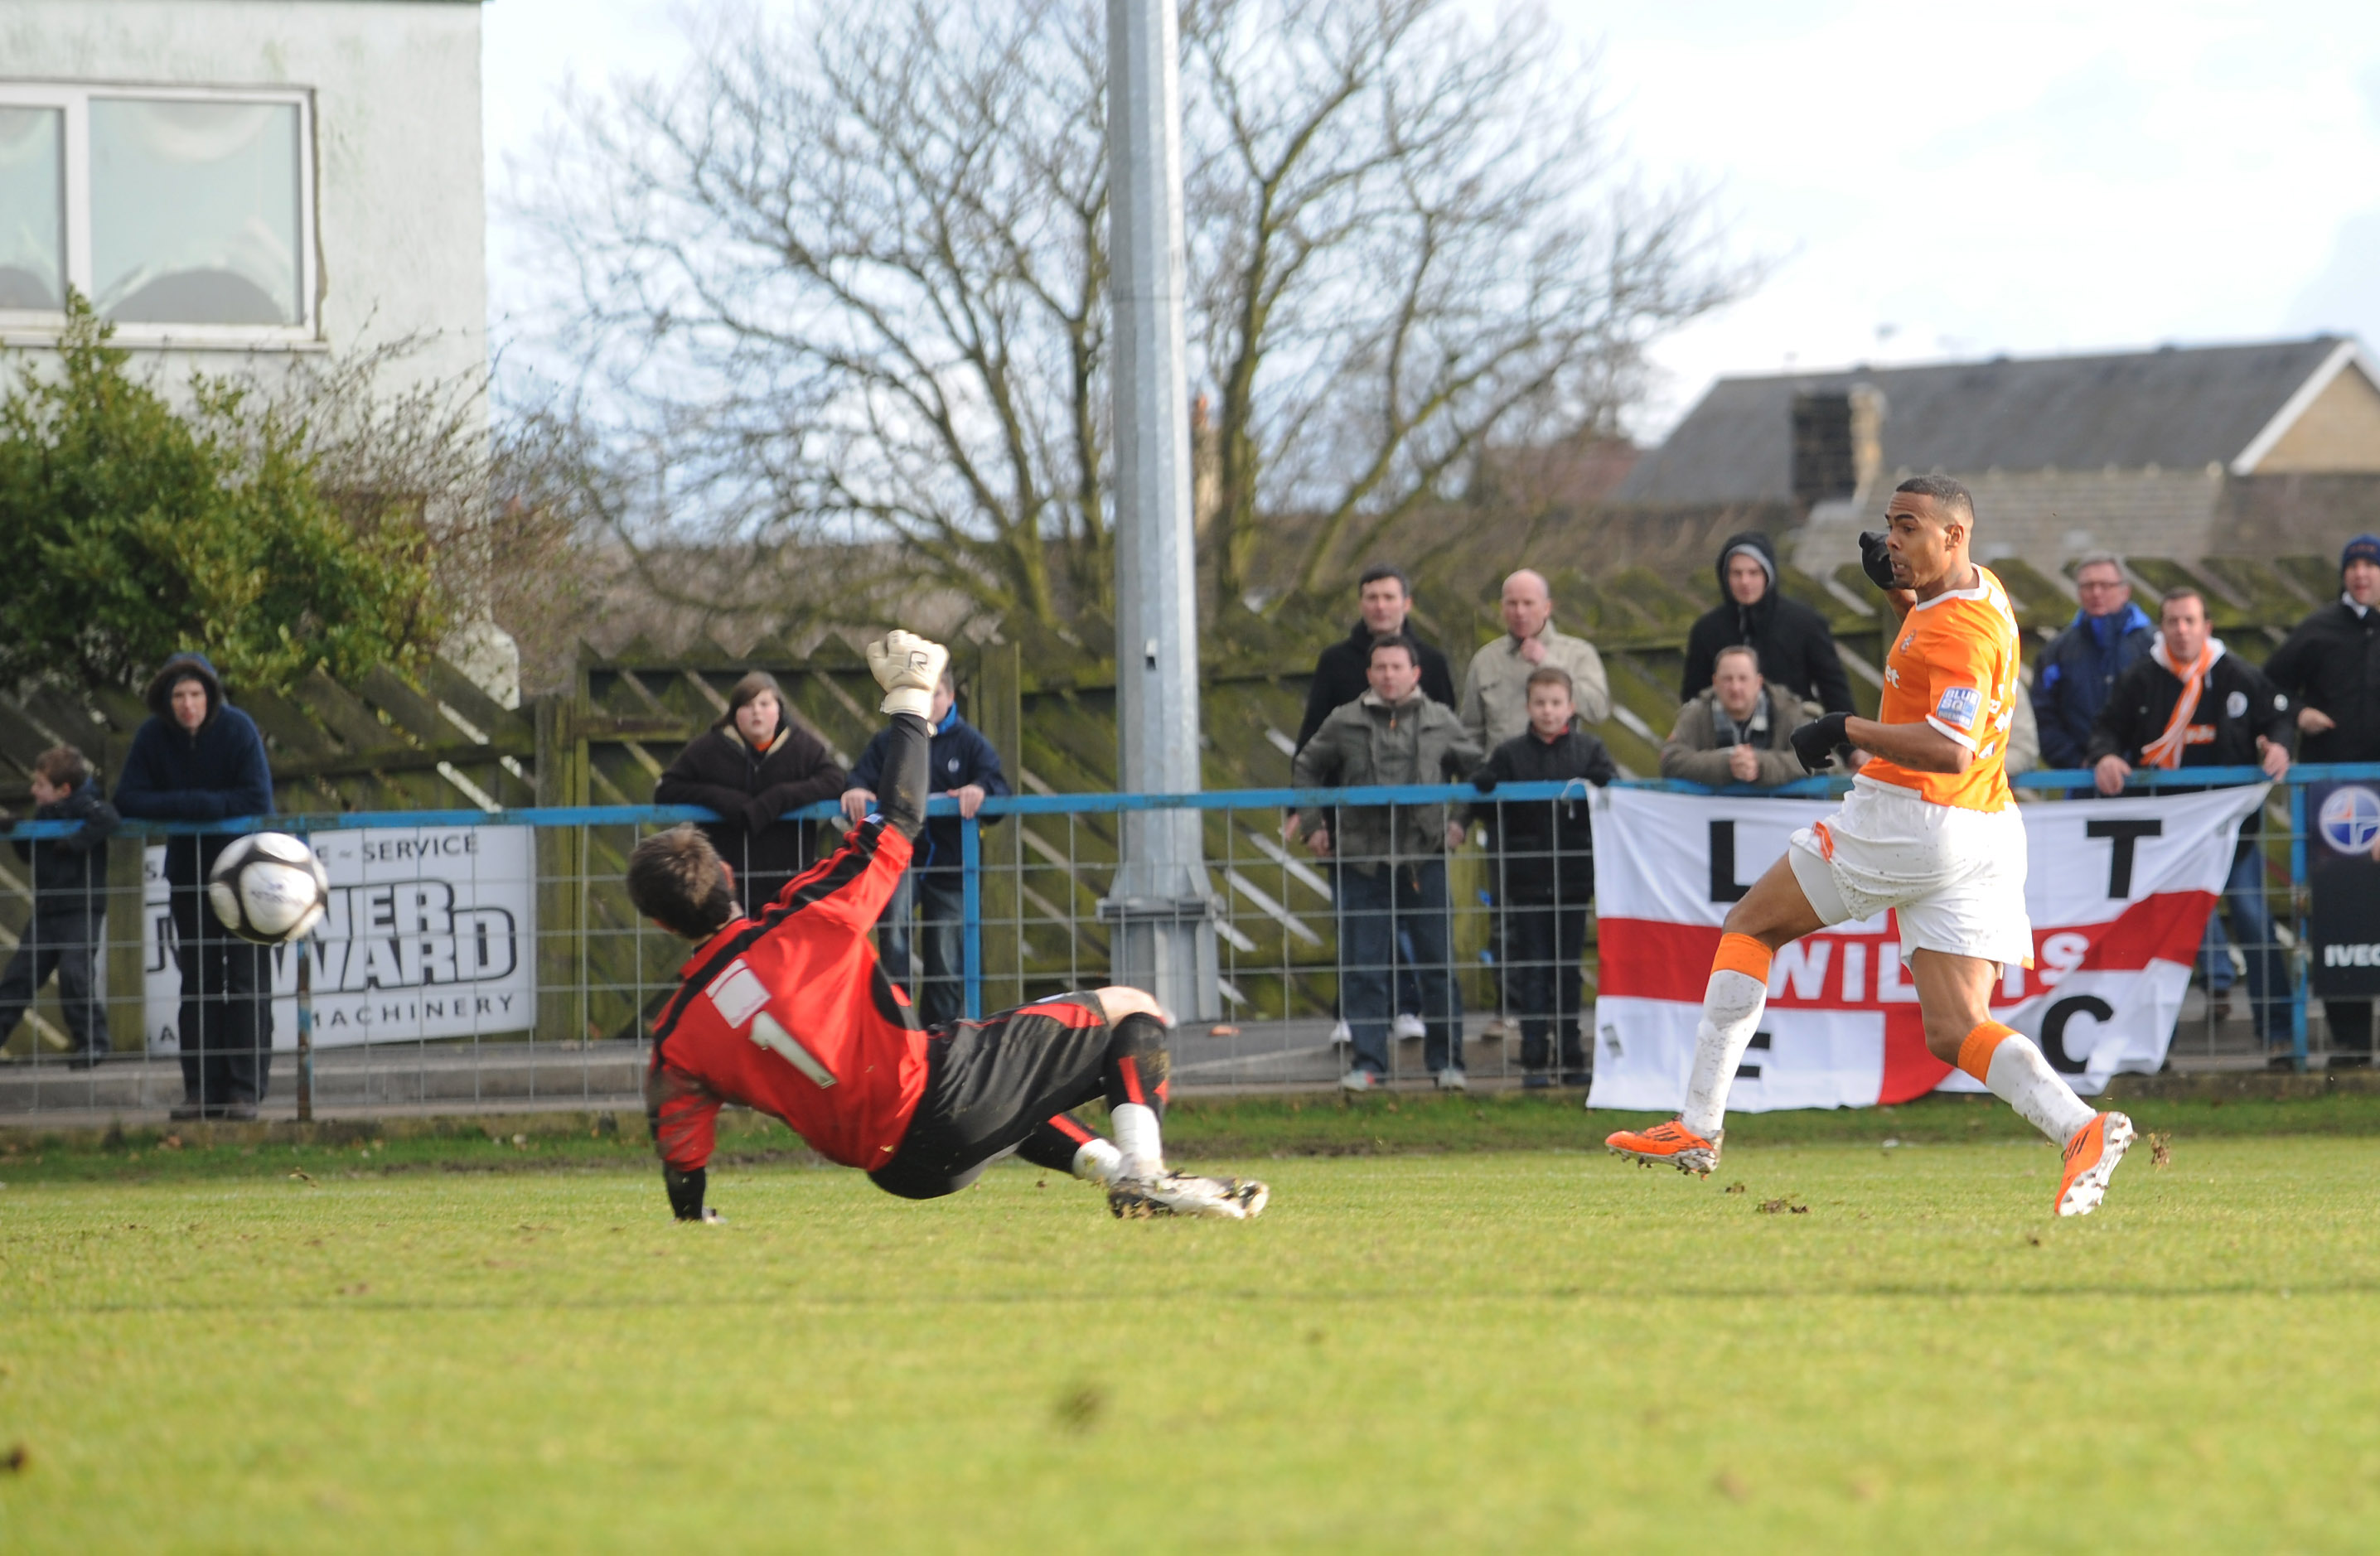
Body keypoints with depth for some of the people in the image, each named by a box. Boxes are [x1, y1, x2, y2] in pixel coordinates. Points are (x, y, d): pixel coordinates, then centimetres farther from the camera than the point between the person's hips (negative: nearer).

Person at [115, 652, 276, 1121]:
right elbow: (128, 800, -9)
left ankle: (245, 1090, -8)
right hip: (189, 868, 4)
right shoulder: (153, 736, -7)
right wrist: (189, 806, -21)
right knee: (198, 981, 3)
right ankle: (202, 1090, 5)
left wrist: (185, 804, -21)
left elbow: (257, 800, -21)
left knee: (246, 977, -8)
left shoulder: (238, 730, -16)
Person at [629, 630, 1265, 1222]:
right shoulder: (804, 924, -10)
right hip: (935, 1094, -6)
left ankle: (1108, 1163, 18)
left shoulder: (675, 1039, -2)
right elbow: (899, 820, -2)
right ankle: (1141, 1173, -10)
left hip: (893, 1166, 6)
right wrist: (909, 697, 9)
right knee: (1131, 1012, 9)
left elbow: (680, 1160, 2)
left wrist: (695, 1221, 23)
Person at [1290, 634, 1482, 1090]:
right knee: (1362, 968, -1)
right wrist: (1312, 823, 9)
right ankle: (1368, 1061, 5)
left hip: (1425, 861, 0)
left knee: (1437, 964, 2)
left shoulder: (1440, 723, 6)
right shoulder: (1344, 724, 5)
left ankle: (1446, 1061, 9)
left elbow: (1478, 771, 18)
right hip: (1363, 861, 0)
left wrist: (1461, 822, 9)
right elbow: (1306, 769, 17)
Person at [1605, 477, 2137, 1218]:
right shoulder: (1982, 589, 12)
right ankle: (2083, 1128, -23)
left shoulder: (1960, 627, -17)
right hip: (1990, 828, 9)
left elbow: (1951, 749, -28)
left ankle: (1699, 1125, 6)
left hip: (1908, 819, -9)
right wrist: (1899, 592, 18)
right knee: (1954, 1033, 2)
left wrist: (1847, 730, -22)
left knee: (1750, 926, 9)